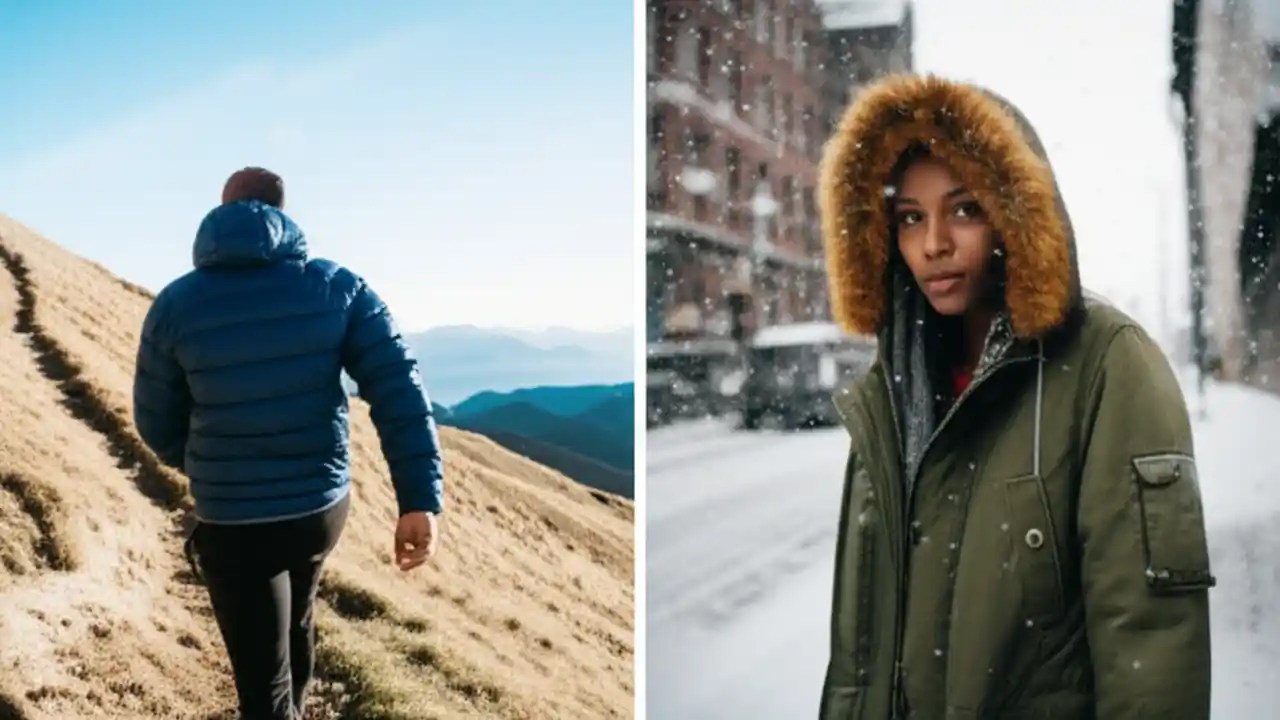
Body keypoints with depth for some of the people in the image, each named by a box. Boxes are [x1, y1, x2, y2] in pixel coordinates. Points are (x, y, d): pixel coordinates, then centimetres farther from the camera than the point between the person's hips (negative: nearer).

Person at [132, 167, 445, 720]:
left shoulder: (176, 304, -6)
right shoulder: (338, 287, -5)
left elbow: (157, 423, 4)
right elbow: (399, 389, -14)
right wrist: (421, 500, -16)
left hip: (233, 524, -3)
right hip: (324, 507, 3)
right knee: (295, 619, 32)